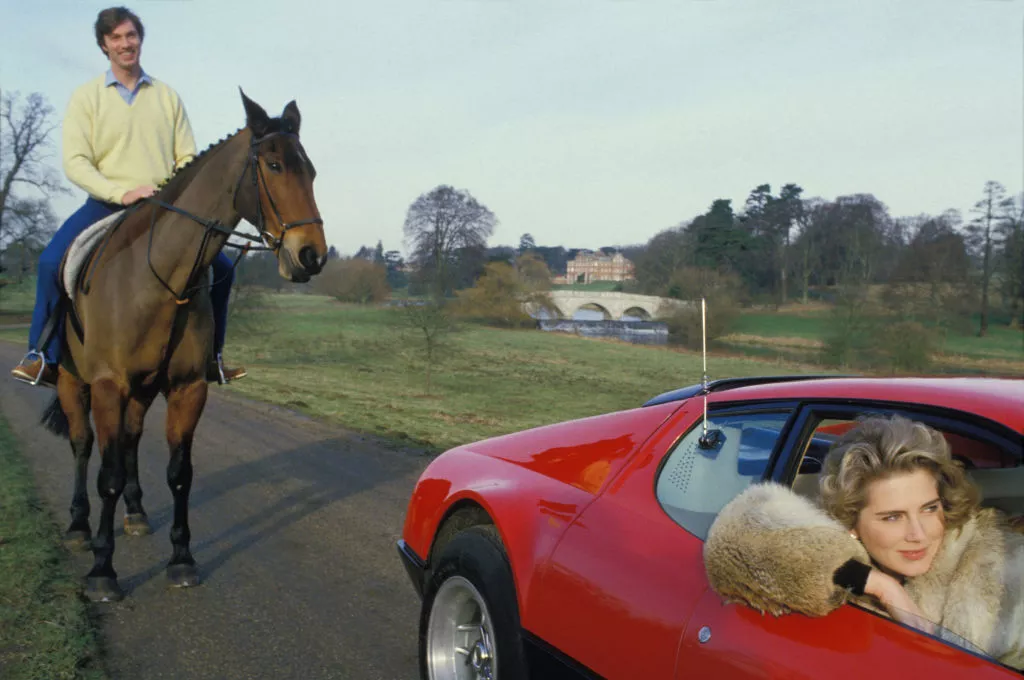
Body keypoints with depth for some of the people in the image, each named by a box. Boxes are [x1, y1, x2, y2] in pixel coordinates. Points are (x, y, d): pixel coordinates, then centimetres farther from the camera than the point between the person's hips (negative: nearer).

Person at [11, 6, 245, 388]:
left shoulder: (168, 96, 9)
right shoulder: (86, 97, 2)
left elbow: (187, 158, 7)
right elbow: (75, 162, -7)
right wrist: (121, 192, -23)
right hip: (107, 205, -2)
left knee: (221, 266, -6)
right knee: (53, 260, -26)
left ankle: (210, 357, 10)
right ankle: (44, 357, -13)